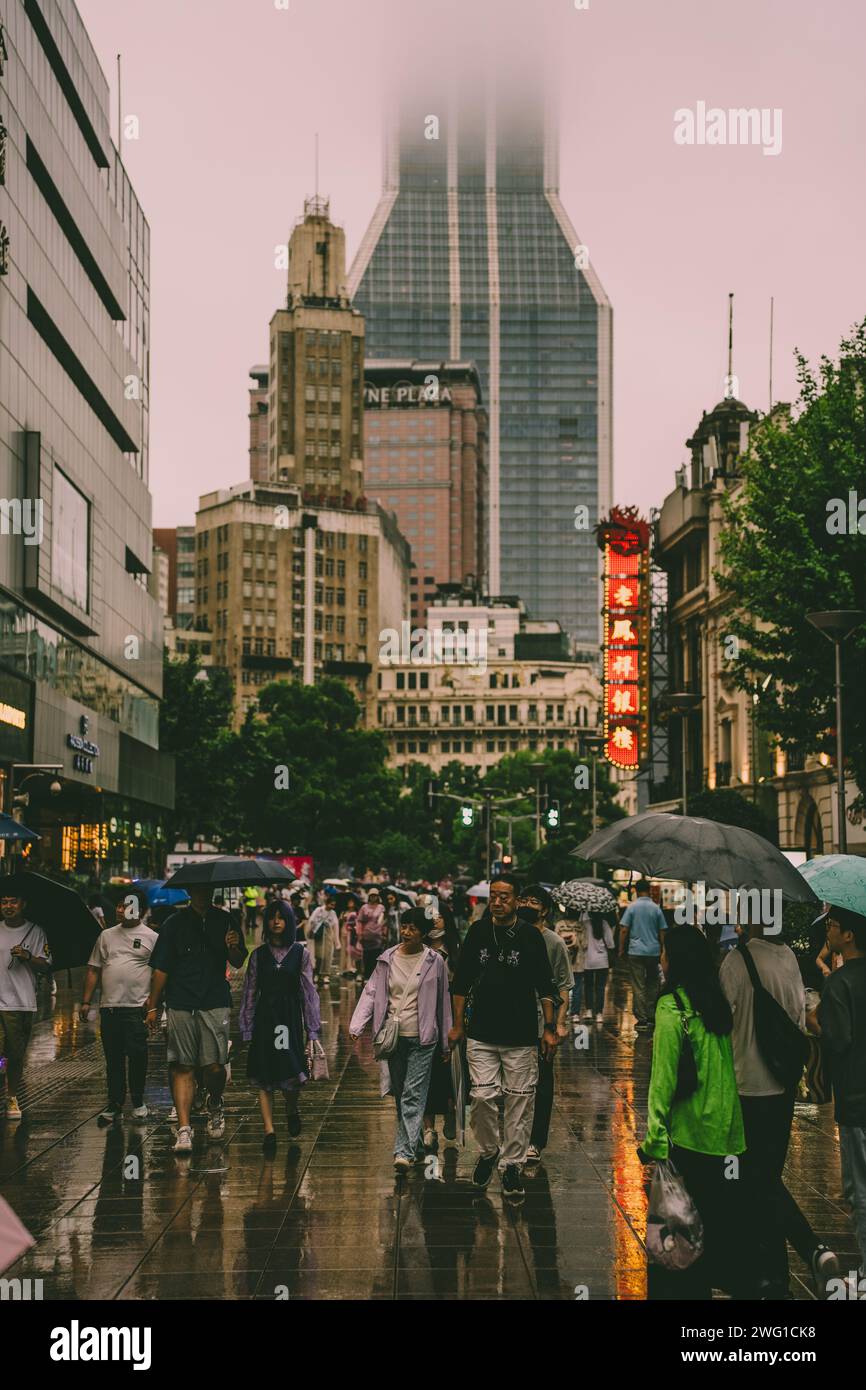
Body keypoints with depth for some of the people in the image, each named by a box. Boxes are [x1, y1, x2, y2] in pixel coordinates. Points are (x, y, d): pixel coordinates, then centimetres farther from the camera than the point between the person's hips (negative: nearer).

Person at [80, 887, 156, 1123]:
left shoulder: (151, 938, 2)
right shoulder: (106, 935, 13)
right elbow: (94, 970, 15)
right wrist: (86, 1001, 9)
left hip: (137, 1007, -4)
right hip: (109, 1006, 4)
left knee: (137, 1056, -4)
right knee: (113, 1058, 7)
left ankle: (138, 1102, 10)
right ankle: (115, 1104, 15)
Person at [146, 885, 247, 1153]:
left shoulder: (224, 921, 9)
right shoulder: (175, 924, 4)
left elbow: (238, 963, 11)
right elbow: (160, 969, 6)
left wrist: (233, 947, -12)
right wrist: (153, 1007, 4)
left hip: (215, 1004, 1)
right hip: (180, 1006, -1)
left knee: (214, 1066, -4)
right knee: (182, 1068, -2)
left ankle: (215, 1106, 26)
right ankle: (183, 1129, -1)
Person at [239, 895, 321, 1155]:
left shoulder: (300, 954, 4)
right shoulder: (259, 955, 7)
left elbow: (309, 992, 5)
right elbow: (249, 992, 9)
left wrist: (313, 1028, 2)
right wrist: (247, 1027, 6)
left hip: (290, 1017, -1)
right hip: (264, 1018, 1)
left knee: (293, 1073, -3)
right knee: (264, 1077, -4)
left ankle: (292, 1109, 29)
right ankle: (269, 1131, -2)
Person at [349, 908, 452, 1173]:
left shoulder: (434, 961, -1)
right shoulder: (387, 959, 5)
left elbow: (443, 1003, 5)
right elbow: (371, 992, 3)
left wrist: (445, 1042, 9)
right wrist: (356, 1026, -11)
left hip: (422, 1038, -4)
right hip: (393, 1036, 4)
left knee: (413, 1094, -10)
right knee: (399, 1094, 12)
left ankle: (405, 1152, -16)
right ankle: (412, 1141, 26)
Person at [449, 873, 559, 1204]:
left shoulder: (530, 936, -2)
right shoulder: (477, 932, 3)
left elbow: (545, 986, 3)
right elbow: (462, 981, 11)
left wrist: (549, 1028, -2)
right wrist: (458, 1024, 10)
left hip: (521, 1036, -1)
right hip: (481, 1034, 1)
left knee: (519, 1102, 2)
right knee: (482, 1097, -4)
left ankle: (512, 1164, 14)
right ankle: (488, 1150, 21)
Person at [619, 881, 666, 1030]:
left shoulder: (632, 907, -4)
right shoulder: (656, 908, 2)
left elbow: (624, 930, -7)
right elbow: (662, 932, 6)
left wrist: (621, 949, 3)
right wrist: (663, 950, 17)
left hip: (636, 951, -2)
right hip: (654, 952, 2)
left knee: (638, 987, -1)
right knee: (653, 985, 14)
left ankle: (642, 1020, -3)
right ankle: (651, 1017, 14)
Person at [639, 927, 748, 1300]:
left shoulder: (671, 1007, -12)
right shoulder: (717, 1002, 6)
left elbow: (664, 1078, -14)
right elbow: (727, 1065, 8)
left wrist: (654, 1141, -12)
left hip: (689, 1133, -6)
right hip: (726, 1129, 6)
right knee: (726, 1220, 15)